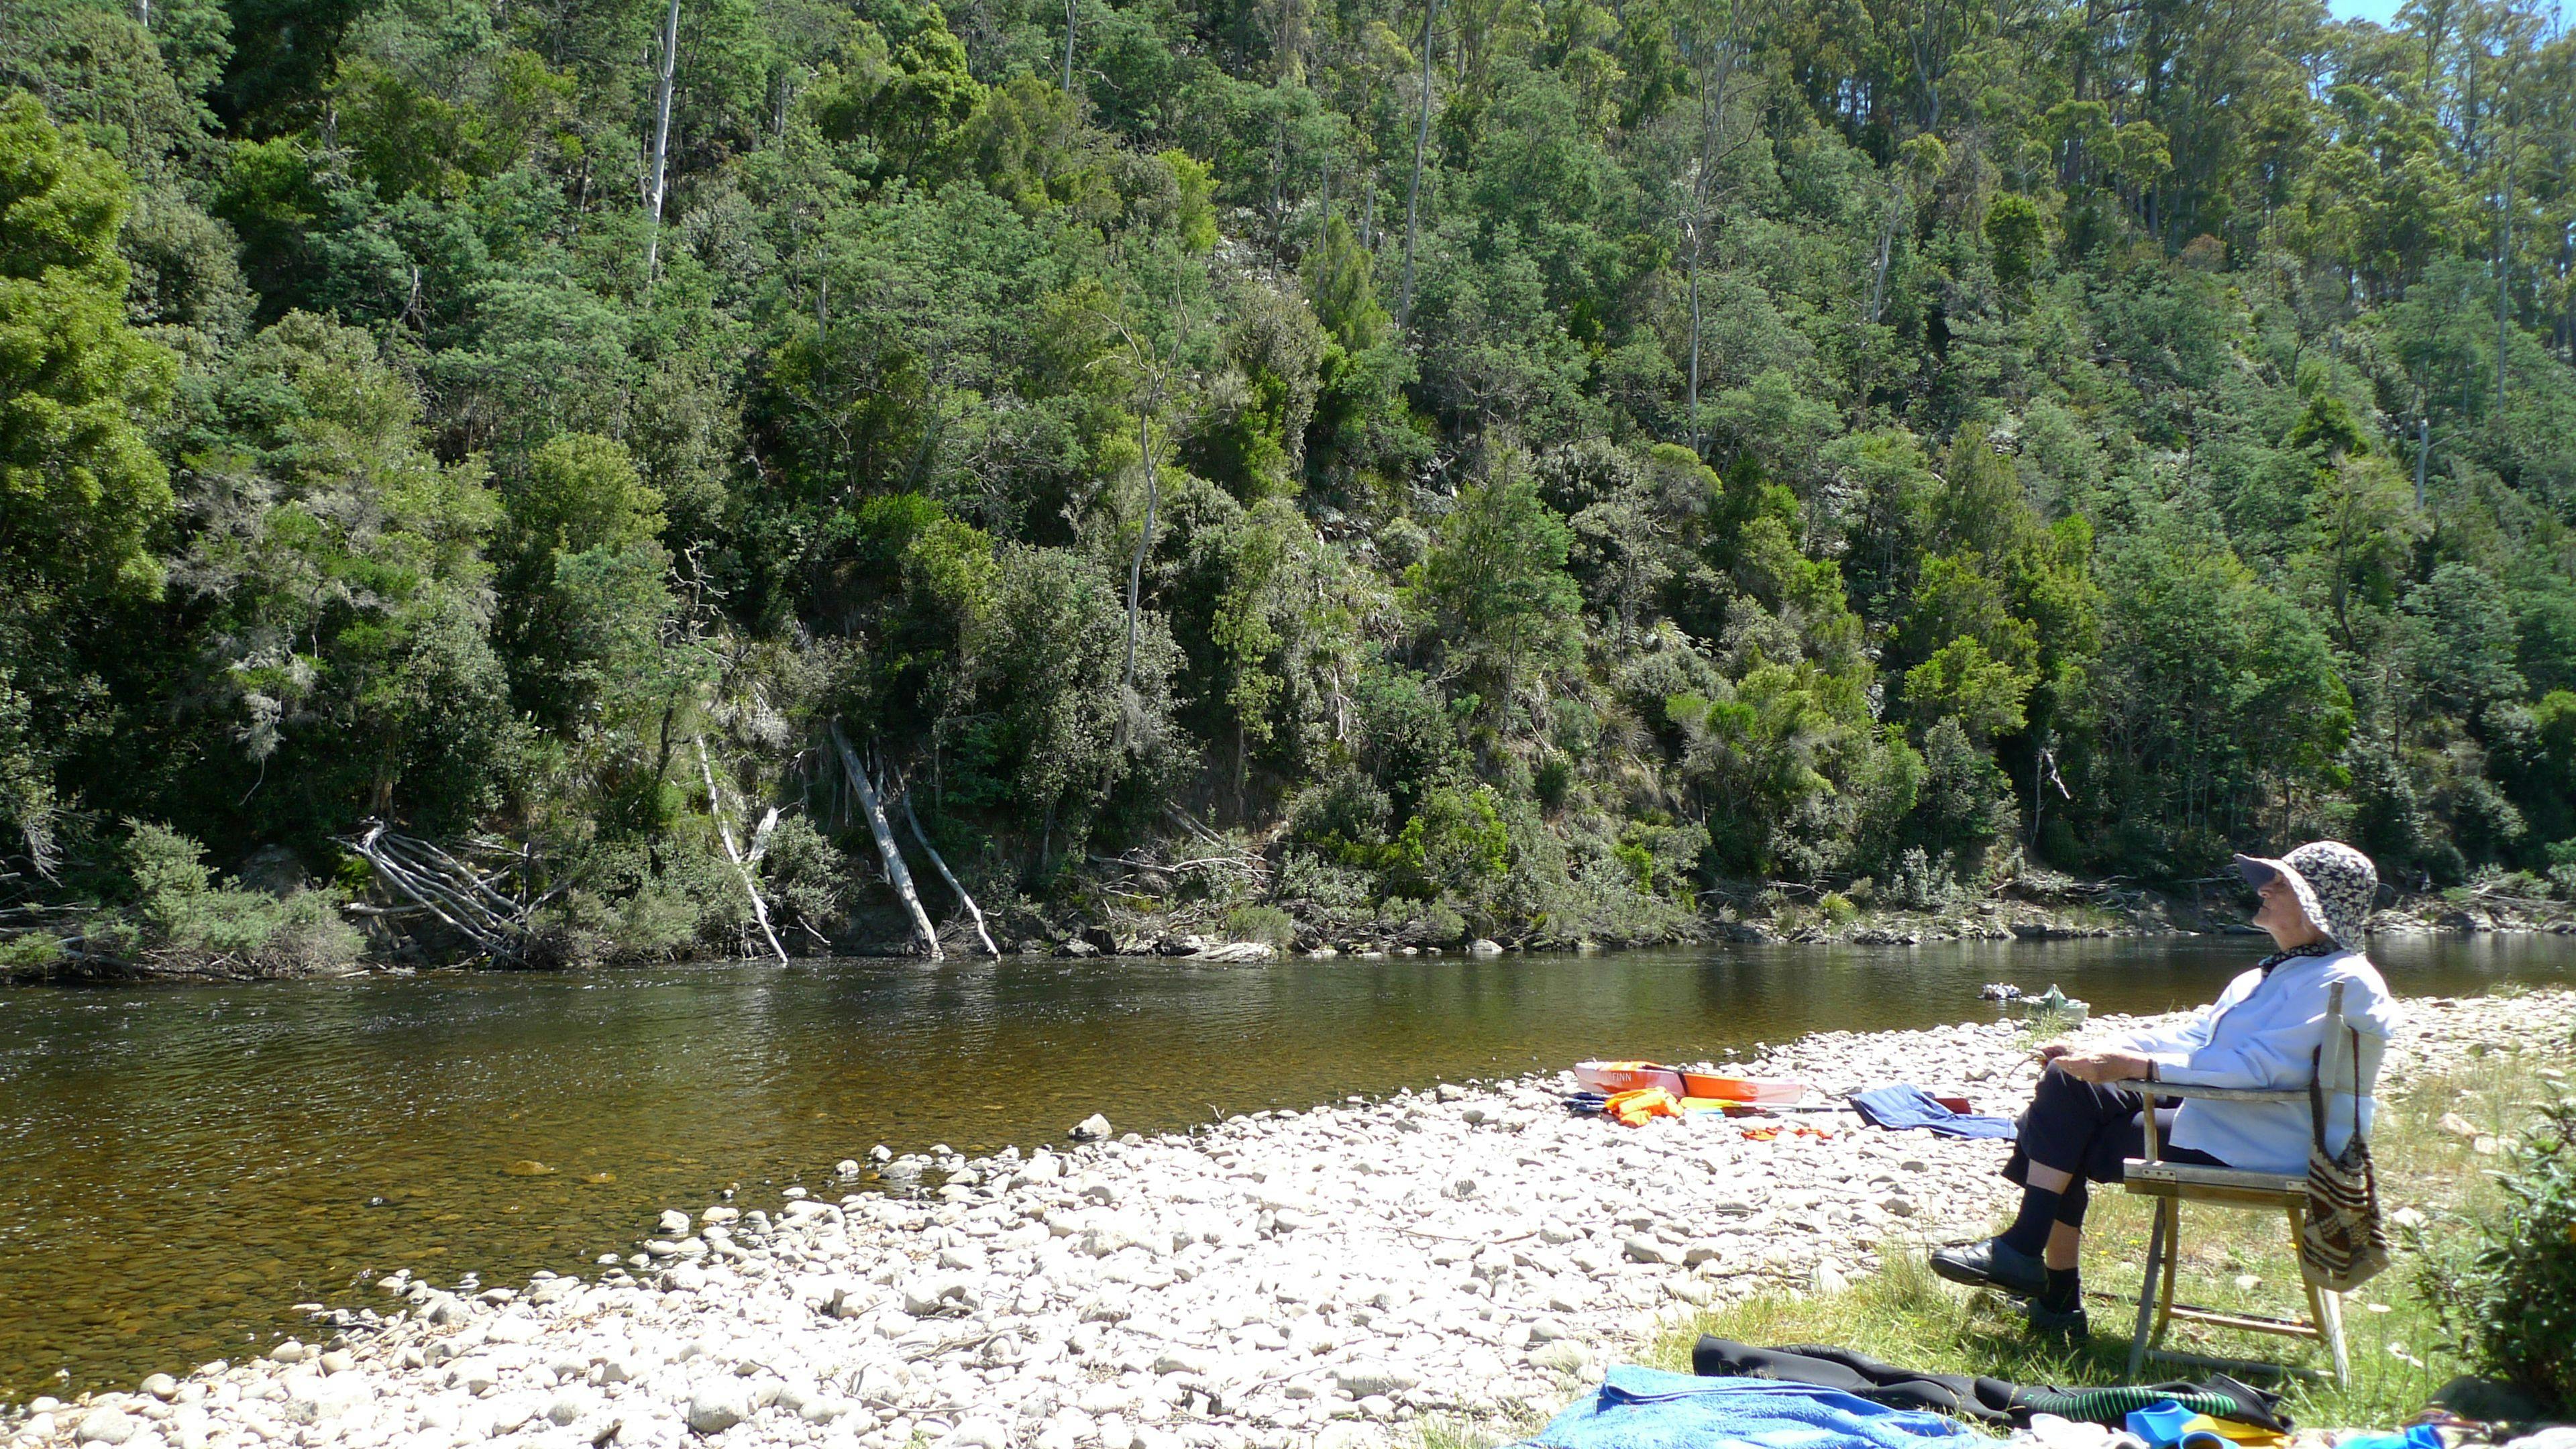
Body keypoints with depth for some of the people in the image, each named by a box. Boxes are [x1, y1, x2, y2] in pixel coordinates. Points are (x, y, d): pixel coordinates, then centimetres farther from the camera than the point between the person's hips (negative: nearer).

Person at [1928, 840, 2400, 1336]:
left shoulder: (2342, 983, -15)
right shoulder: (2279, 972, 18)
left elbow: (2256, 1067, -27)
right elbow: (2191, 1036, 18)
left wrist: (2137, 1065, -30)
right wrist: (2092, 1054, 5)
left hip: (2249, 1151, -10)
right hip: (2213, 1117, 10)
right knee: (2067, 1083, -1)